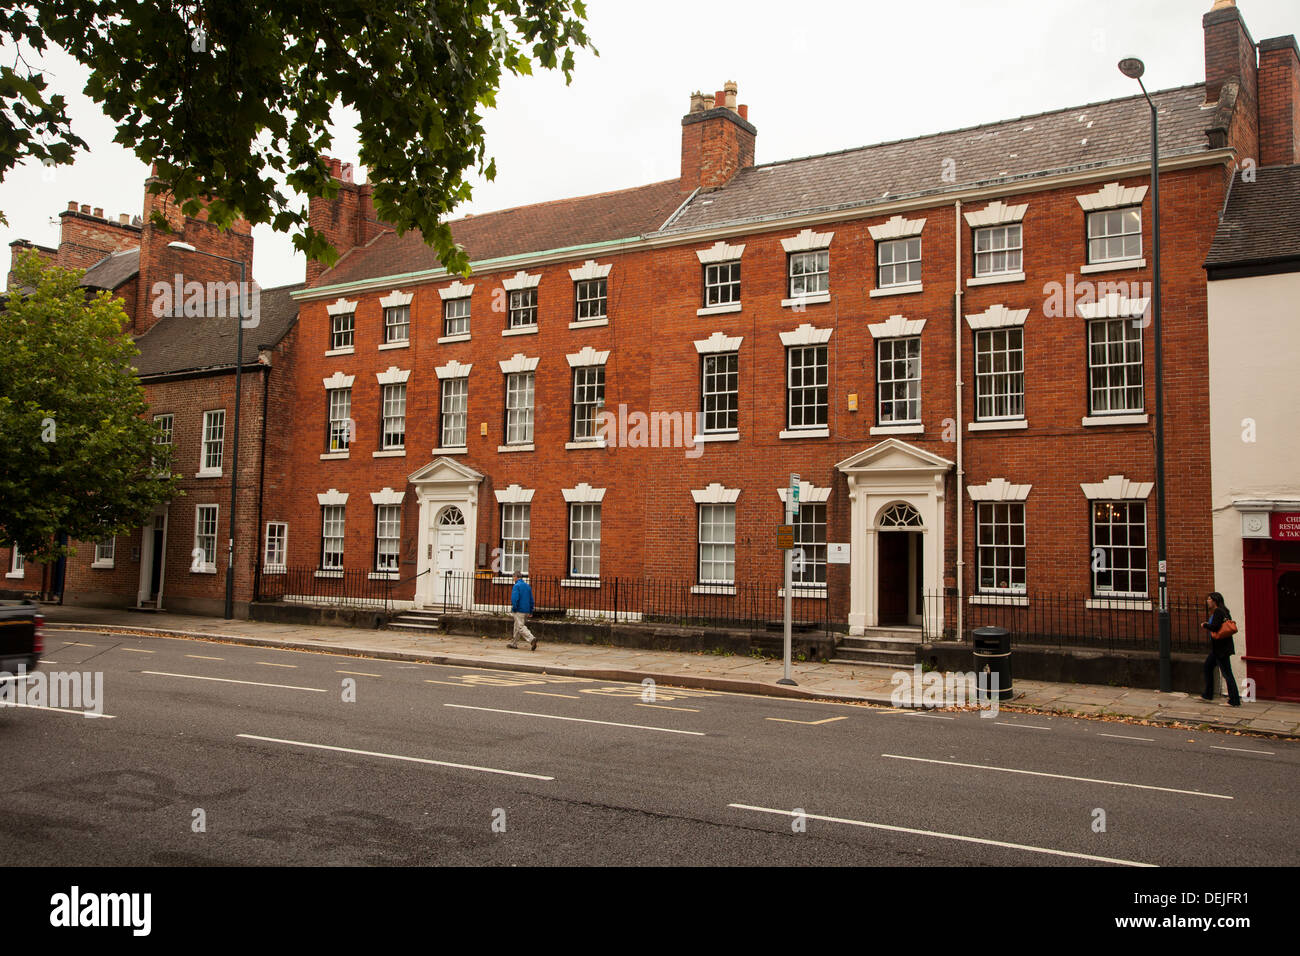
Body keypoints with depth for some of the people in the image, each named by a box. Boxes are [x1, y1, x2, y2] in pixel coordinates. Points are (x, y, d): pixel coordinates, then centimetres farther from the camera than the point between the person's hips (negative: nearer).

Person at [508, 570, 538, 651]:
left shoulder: (516, 586, -11)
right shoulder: (527, 586, 13)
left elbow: (515, 599, -19)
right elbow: (531, 599, 15)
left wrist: (513, 610, -12)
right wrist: (530, 611, 19)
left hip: (519, 611, -8)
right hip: (526, 610, 8)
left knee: (521, 627, -10)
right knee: (517, 626, 17)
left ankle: (532, 639, -26)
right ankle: (514, 643, 23)